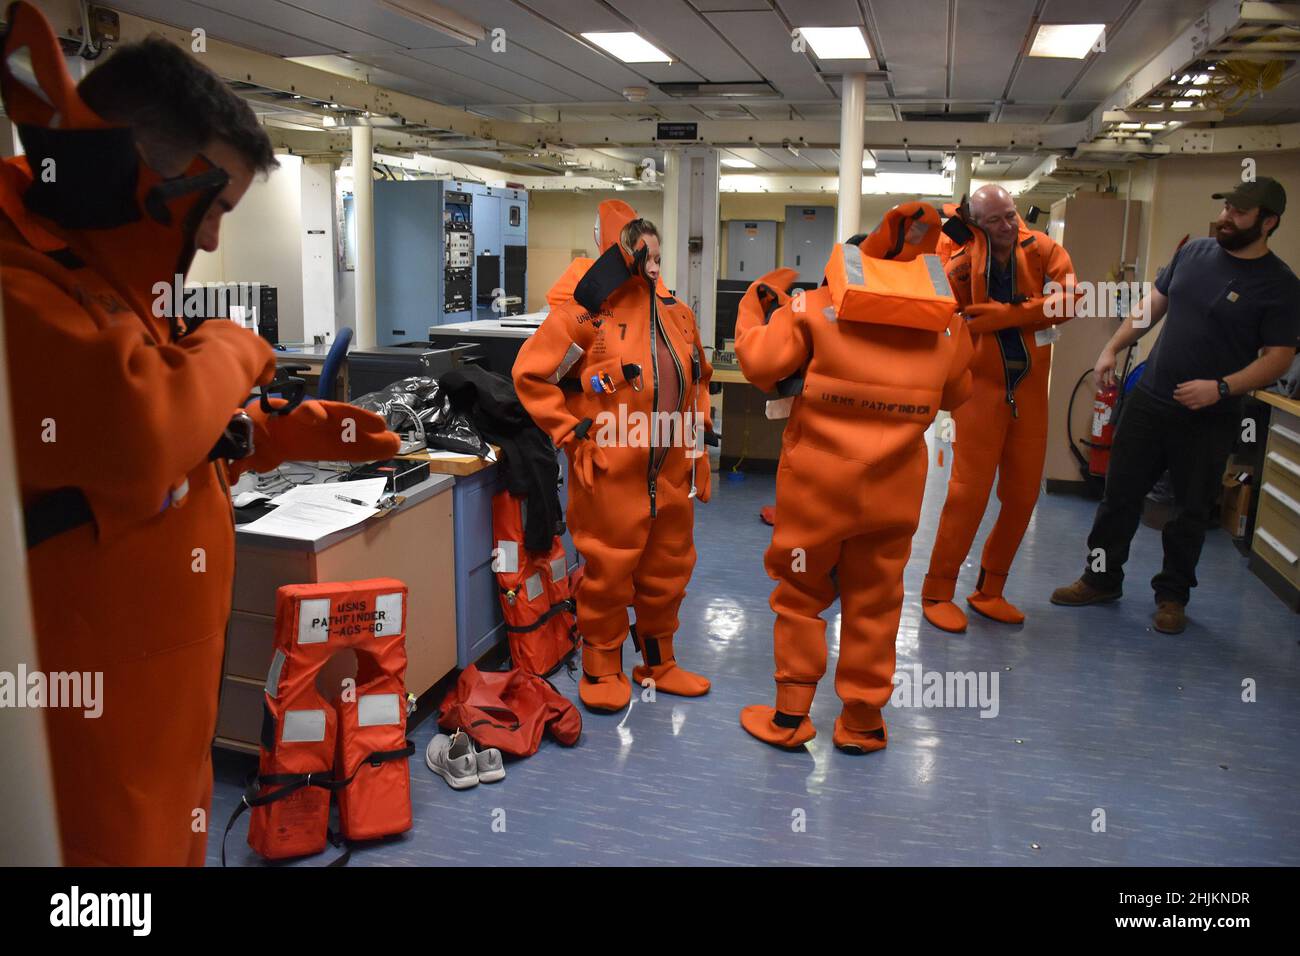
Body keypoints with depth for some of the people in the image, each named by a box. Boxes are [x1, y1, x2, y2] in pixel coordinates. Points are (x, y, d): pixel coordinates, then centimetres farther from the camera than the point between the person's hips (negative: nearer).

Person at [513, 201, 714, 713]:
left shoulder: (674, 312, 10)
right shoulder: (586, 313, -9)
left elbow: (697, 379, 23)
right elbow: (531, 374, -8)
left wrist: (698, 436, 16)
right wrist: (571, 434, -10)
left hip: (671, 473, 6)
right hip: (612, 474, -6)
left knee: (667, 571, 16)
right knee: (608, 573, 4)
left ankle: (658, 662, 34)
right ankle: (601, 668, 23)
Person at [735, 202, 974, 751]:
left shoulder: (817, 305, -9)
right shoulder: (947, 322, 2)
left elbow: (760, 362, -12)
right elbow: (956, 395, 14)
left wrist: (759, 304, 4)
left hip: (817, 483, -2)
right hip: (895, 489, 2)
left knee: (800, 594, 13)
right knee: (874, 604, 14)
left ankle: (790, 716, 22)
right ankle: (862, 722, 26)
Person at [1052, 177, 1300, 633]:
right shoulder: (1193, 252, 4)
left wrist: (1221, 388, -25)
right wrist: (1113, 347, 5)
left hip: (1208, 420, -4)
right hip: (1148, 401, 4)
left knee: (1191, 512, 8)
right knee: (1120, 493, 9)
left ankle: (1172, 595, 25)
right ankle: (1102, 578, 23)